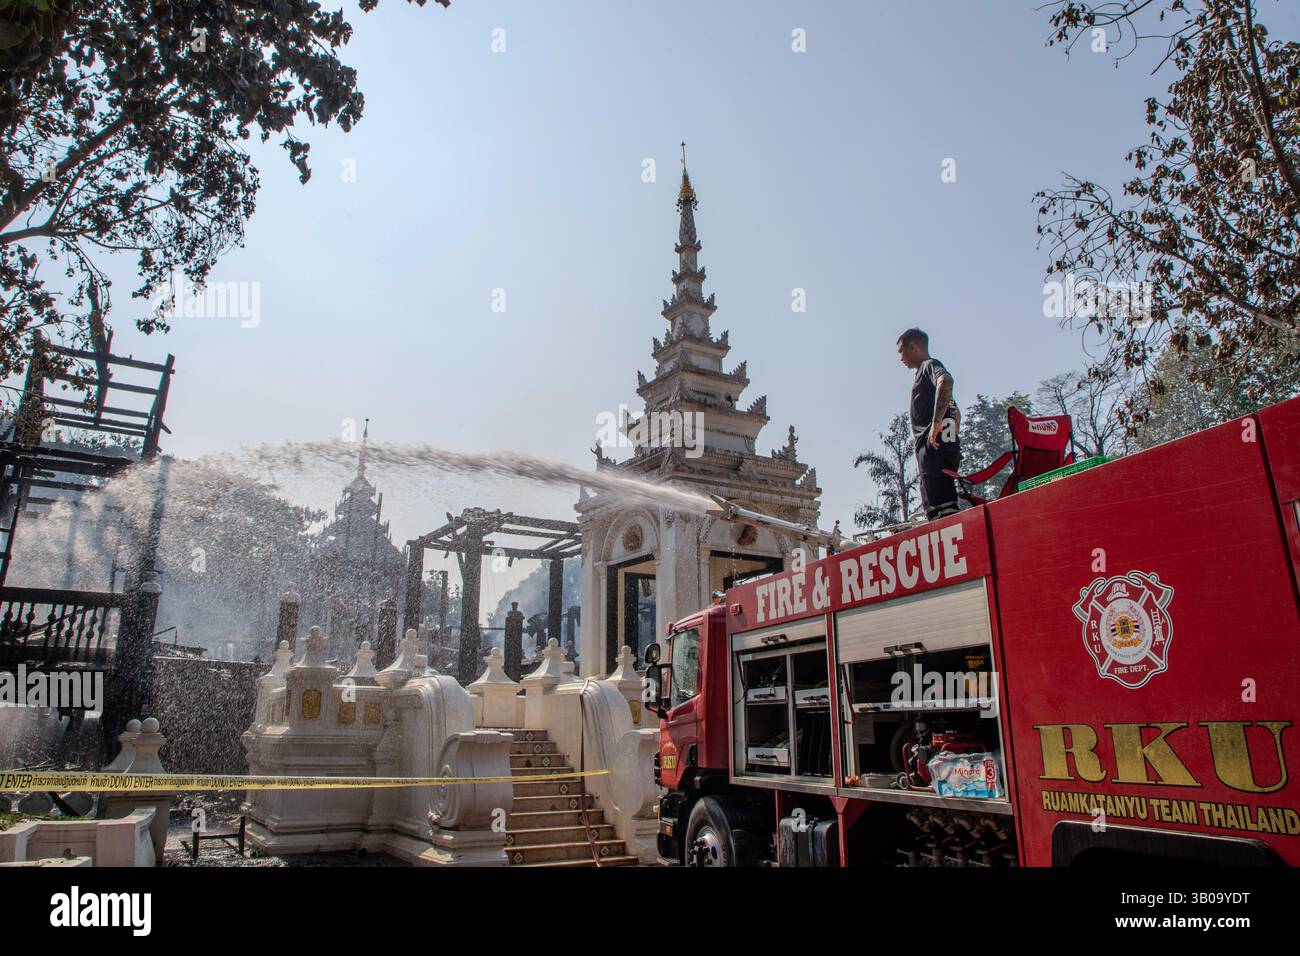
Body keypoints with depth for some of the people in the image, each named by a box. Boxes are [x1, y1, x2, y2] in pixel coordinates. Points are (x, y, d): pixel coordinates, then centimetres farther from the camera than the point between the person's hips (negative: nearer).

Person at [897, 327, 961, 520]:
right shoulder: (927, 371, 30)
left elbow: (946, 380, -25)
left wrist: (936, 422, -27)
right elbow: (957, 414, 35)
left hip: (934, 447, -10)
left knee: (941, 510, -19)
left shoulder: (930, 365, 1)